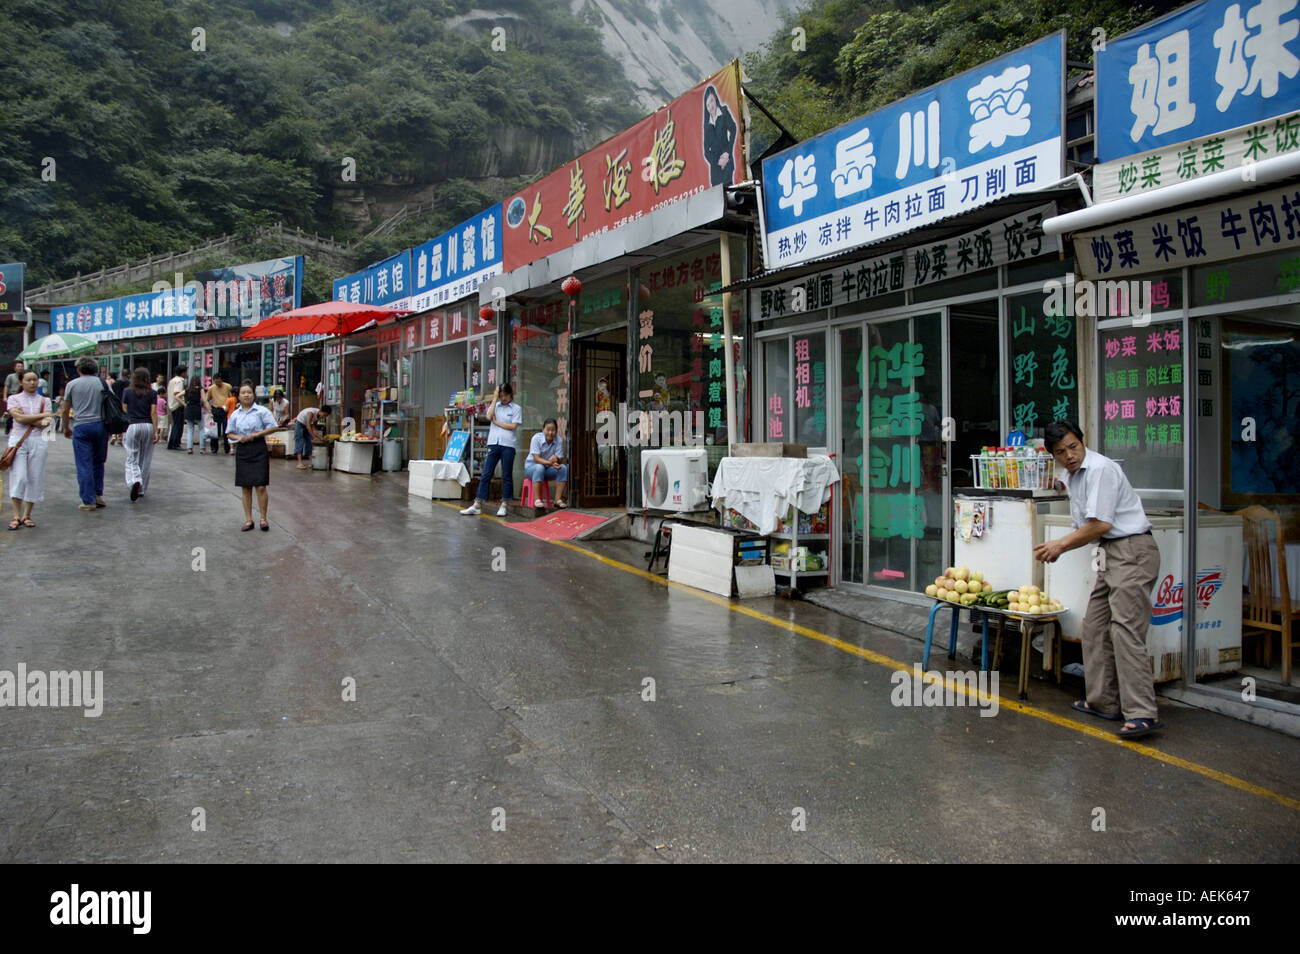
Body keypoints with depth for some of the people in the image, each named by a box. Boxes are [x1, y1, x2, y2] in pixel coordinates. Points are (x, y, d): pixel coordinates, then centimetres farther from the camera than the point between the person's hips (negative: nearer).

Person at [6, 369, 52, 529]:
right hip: (18, 440, -1)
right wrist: (42, 415, -6)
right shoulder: (13, 399, 8)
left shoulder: (44, 400, 11)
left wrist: (27, 418, -13)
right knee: (18, 477, -8)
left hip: (38, 441, 2)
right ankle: (16, 516, -5)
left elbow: (46, 423, -1)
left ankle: (27, 515, 8)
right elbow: (19, 418, -9)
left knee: (35, 478, 0)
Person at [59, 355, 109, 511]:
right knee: (98, 462, 16)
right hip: (100, 425, 2)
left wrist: (66, 428, 21)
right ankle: (98, 495, 14)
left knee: (84, 465, 1)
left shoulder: (72, 384, 2)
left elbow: (65, 410, 7)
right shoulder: (103, 383, 5)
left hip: (81, 426, -2)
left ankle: (88, 501, 2)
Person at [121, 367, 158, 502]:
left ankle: (135, 481, -26)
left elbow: (124, 412, 4)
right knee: (145, 460, 11)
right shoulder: (152, 393, 0)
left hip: (132, 426, -1)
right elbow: (153, 413, -4)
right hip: (148, 426, 1)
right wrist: (155, 431, -3)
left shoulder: (128, 392, 2)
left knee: (132, 459, 3)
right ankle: (142, 489, 18)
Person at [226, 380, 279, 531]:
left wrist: (256, 434, -10)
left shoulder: (262, 411, -2)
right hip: (242, 451, 3)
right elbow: (230, 433, 16)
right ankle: (248, 520, 13)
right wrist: (239, 438, -5)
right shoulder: (235, 414, 9)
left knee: (261, 486, -6)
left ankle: (263, 519, 4)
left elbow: (273, 427, -3)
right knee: (246, 487, 6)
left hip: (259, 450, -3)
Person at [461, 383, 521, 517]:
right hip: (493, 443, 3)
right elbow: (489, 417, -7)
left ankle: (503, 505, 10)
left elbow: (513, 426, -6)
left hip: (508, 445, -3)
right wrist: (495, 398, -2)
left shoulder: (516, 408, 4)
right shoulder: (495, 405, 13)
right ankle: (477, 505, 2)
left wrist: (496, 422, -3)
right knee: (486, 474, 1)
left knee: (507, 476, 3)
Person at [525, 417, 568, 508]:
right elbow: (536, 459, -23)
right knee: (540, 467, -37)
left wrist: (556, 459, -35)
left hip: (548, 470, 4)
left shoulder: (559, 440, -8)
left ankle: (558, 499, -23)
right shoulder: (536, 438, -16)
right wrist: (550, 463, -39)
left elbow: (560, 460, -10)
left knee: (563, 468, -23)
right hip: (531, 466, -3)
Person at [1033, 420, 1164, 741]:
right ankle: (1104, 702, 15)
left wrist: (1061, 545, -6)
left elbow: (1100, 524, -17)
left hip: (1132, 550, -10)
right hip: (1111, 555, 10)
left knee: (1124, 628, -17)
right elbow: (1084, 528, 23)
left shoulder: (1100, 468, -13)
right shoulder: (1072, 476, 17)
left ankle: (1142, 714, -19)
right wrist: (1057, 547, 6)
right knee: (1095, 627, 9)